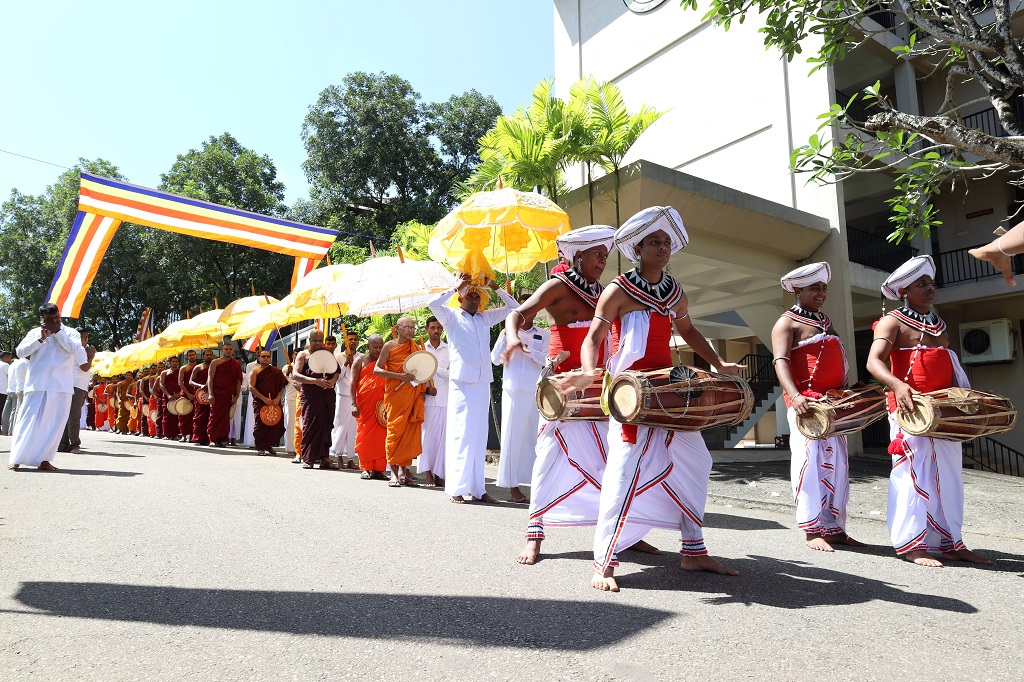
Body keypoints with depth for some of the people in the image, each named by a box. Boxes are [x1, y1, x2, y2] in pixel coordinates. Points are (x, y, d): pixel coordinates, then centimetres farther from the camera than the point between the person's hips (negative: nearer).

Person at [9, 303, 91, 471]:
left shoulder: (70, 332, 6)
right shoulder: (35, 333, 10)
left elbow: (74, 349, -12)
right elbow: (20, 352, 0)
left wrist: (58, 331, -9)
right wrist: (41, 339, -9)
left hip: (61, 387, 0)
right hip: (36, 386, 0)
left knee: (53, 424, 1)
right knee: (28, 422, 1)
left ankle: (44, 459, 8)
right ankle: (16, 459, 9)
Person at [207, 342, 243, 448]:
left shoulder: (236, 365, 10)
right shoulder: (215, 363, 4)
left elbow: (239, 381, 9)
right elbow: (210, 379, -1)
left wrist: (236, 396, 2)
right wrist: (210, 394, -11)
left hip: (229, 395, 2)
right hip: (217, 395, -2)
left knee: (226, 417, 1)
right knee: (215, 416, -3)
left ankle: (223, 439, 6)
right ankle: (213, 439, 2)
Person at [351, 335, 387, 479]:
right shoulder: (360, 361, 5)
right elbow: (353, 383, 0)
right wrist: (354, 404, -10)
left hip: (381, 406, 2)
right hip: (364, 405, -2)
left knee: (380, 435, -2)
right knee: (365, 435, 0)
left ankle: (378, 468, 4)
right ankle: (366, 468, 7)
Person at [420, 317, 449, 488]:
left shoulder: (449, 350, 8)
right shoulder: (421, 349, 10)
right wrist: (425, 389, -6)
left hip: (445, 400, 0)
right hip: (427, 400, 0)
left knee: (442, 437, -1)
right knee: (428, 435, -3)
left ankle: (439, 474, 5)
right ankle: (428, 473, 4)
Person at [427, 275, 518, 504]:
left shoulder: (485, 318, 18)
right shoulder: (452, 317, 6)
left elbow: (513, 307, 24)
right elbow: (433, 303, -13)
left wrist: (495, 287, 14)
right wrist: (456, 288, -4)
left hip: (483, 384, 5)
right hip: (461, 383, -5)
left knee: (479, 435, 6)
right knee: (460, 434, -7)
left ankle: (477, 488, 11)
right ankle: (457, 489, -3)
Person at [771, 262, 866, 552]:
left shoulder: (825, 321, 22)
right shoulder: (787, 323, -2)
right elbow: (781, 361, -16)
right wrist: (794, 395, -32)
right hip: (806, 403, -7)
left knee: (838, 465, 6)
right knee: (811, 461, -10)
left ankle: (835, 529, 14)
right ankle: (812, 530, -4)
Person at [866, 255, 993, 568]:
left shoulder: (940, 325, 19)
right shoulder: (893, 321, -4)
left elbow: (949, 368, 27)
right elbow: (874, 361, -18)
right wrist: (898, 385, -36)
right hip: (909, 407, -7)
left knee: (948, 474, 7)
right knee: (913, 472, -7)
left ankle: (950, 543, 15)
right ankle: (911, 545, -2)